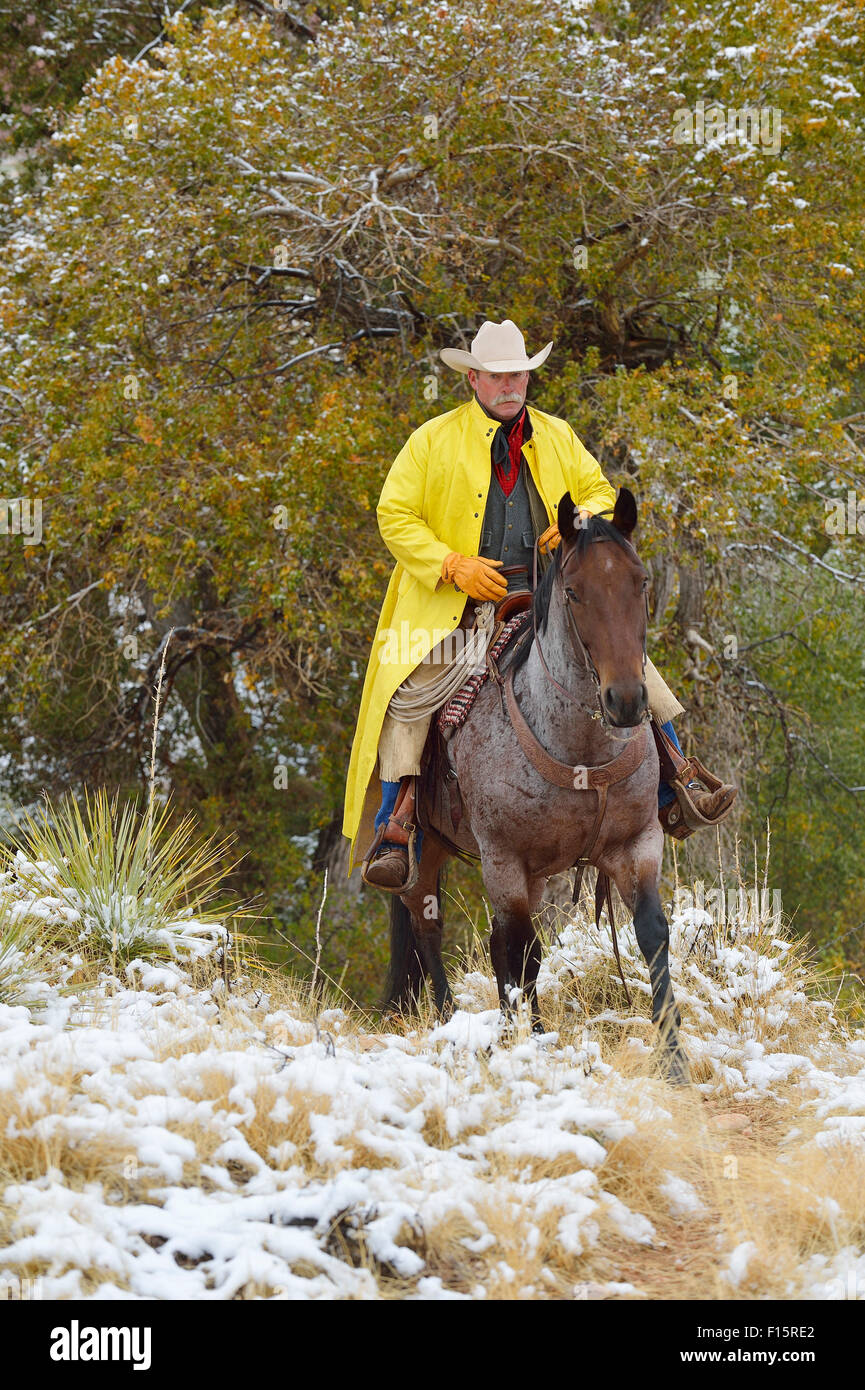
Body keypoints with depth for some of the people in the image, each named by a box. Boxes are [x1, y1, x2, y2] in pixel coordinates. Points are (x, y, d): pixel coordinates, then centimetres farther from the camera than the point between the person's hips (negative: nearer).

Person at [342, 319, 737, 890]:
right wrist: (454, 565, -15)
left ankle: (678, 787, -4)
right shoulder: (433, 440, 2)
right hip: (457, 603, -3)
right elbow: (395, 515, -1)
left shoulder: (557, 437, 14)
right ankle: (395, 827, -19)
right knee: (407, 693, -21)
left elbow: (600, 493, 21)